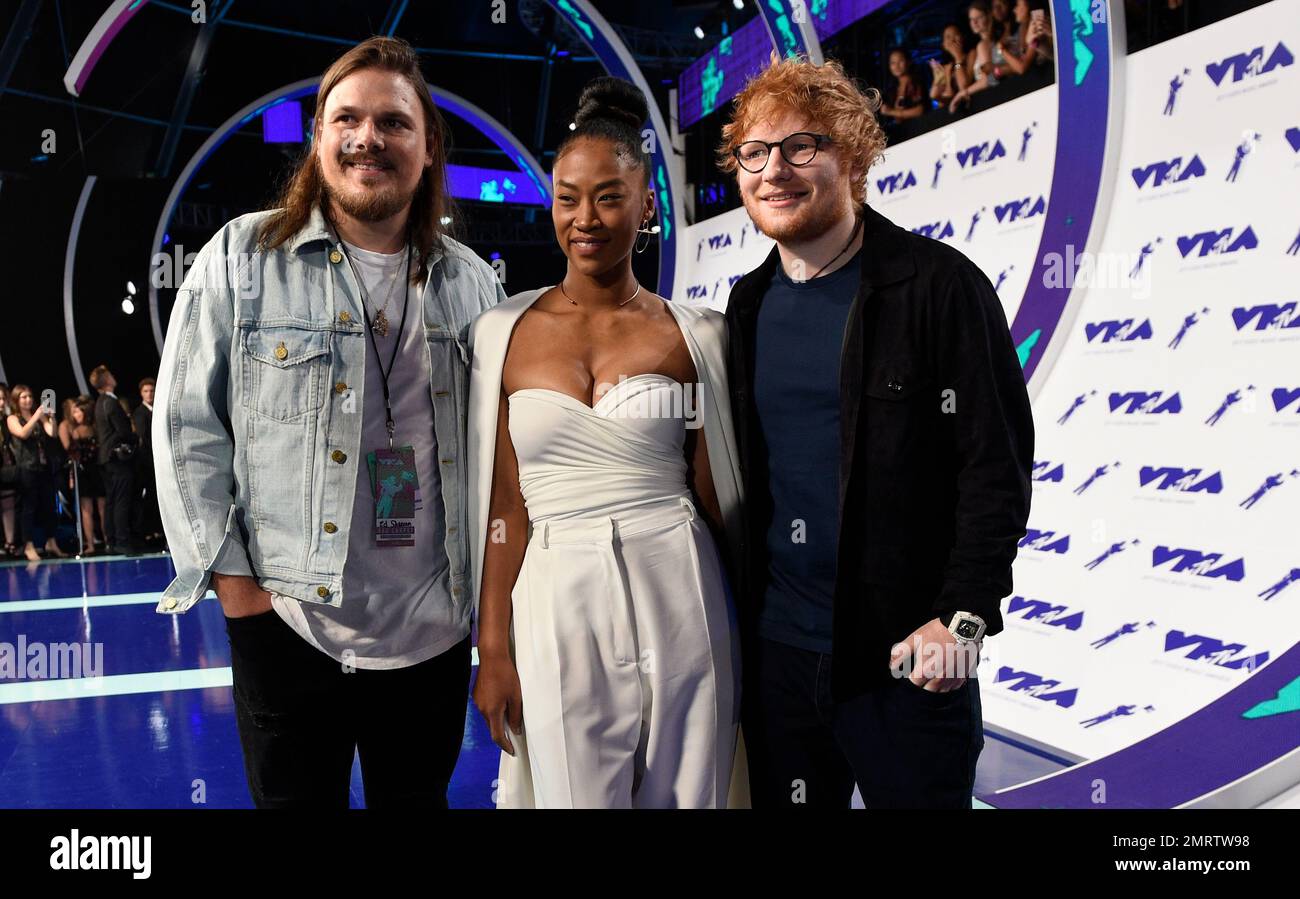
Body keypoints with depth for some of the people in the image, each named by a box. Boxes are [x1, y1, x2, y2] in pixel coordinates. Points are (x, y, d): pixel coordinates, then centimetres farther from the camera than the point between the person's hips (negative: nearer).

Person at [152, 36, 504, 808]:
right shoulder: (242, 257, -3)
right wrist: (228, 573, -6)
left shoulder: (473, 281, 5)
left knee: (420, 798, 18)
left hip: (435, 629, 3)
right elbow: (187, 427, -3)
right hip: (287, 622, -2)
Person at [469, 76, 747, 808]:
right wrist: (494, 650, 2)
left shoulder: (695, 336, 0)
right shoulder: (506, 333, 3)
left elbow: (718, 499, 4)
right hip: (557, 609, 1)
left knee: (685, 797, 12)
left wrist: (757, 632, 8)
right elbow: (504, 508, 3)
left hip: (680, 607, 0)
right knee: (575, 796, 10)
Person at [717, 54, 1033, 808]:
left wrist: (964, 614, -17)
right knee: (785, 796, 17)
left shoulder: (939, 286, -8)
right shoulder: (751, 308, 9)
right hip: (775, 648, 5)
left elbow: (997, 461, -10)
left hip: (905, 655, -5)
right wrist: (736, 613, 8)